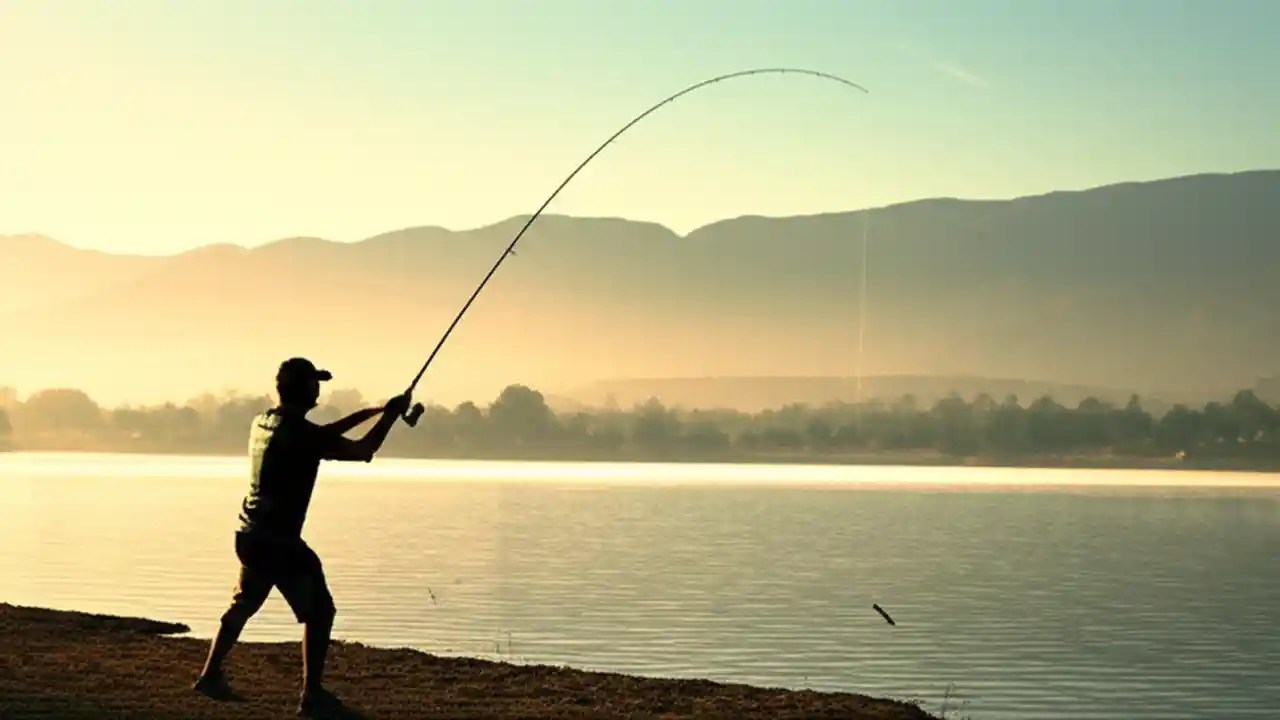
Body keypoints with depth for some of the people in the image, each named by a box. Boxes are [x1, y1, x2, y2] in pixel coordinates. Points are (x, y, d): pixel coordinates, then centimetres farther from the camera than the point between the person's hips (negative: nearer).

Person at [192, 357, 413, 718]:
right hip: (280, 540, -9)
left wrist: (365, 414, 26)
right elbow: (362, 452, -13)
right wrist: (389, 415, -1)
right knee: (318, 612, 0)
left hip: (249, 535, 9)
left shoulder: (262, 423, 10)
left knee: (244, 604, 26)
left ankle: (210, 675, 30)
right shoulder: (300, 431, -16)